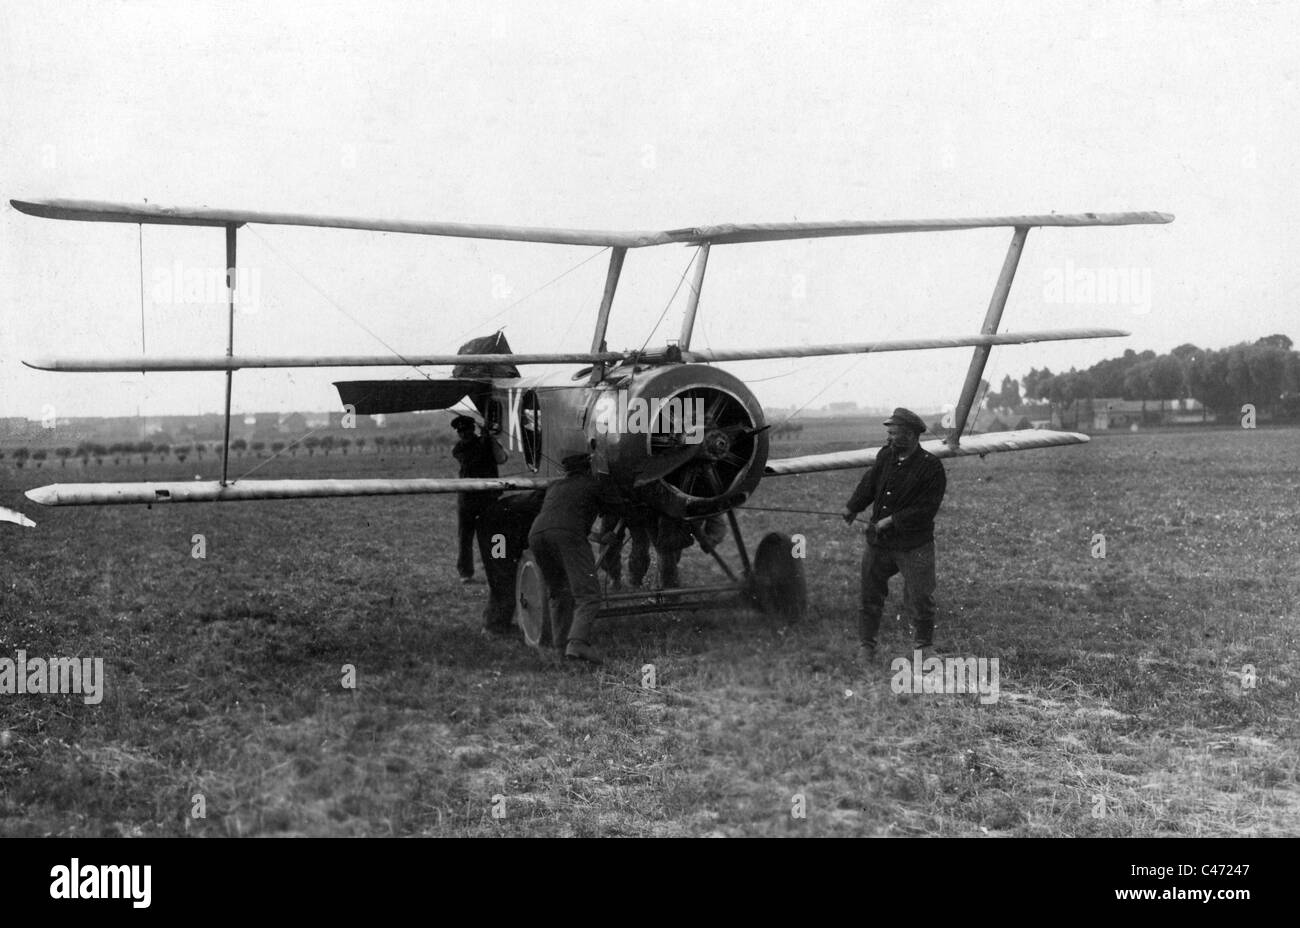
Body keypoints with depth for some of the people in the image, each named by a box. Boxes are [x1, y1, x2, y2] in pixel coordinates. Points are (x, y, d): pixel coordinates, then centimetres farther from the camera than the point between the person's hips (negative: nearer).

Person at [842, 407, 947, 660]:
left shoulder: (931, 467, -13)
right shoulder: (886, 455, 4)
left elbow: (926, 509, -16)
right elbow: (869, 482, 20)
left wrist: (892, 521, -16)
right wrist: (852, 507, 17)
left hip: (914, 545, -5)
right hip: (878, 542, 5)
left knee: (919, 598, -2)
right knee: (869, 594, 10)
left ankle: (924, 644, 17)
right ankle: (867, 646, 23)